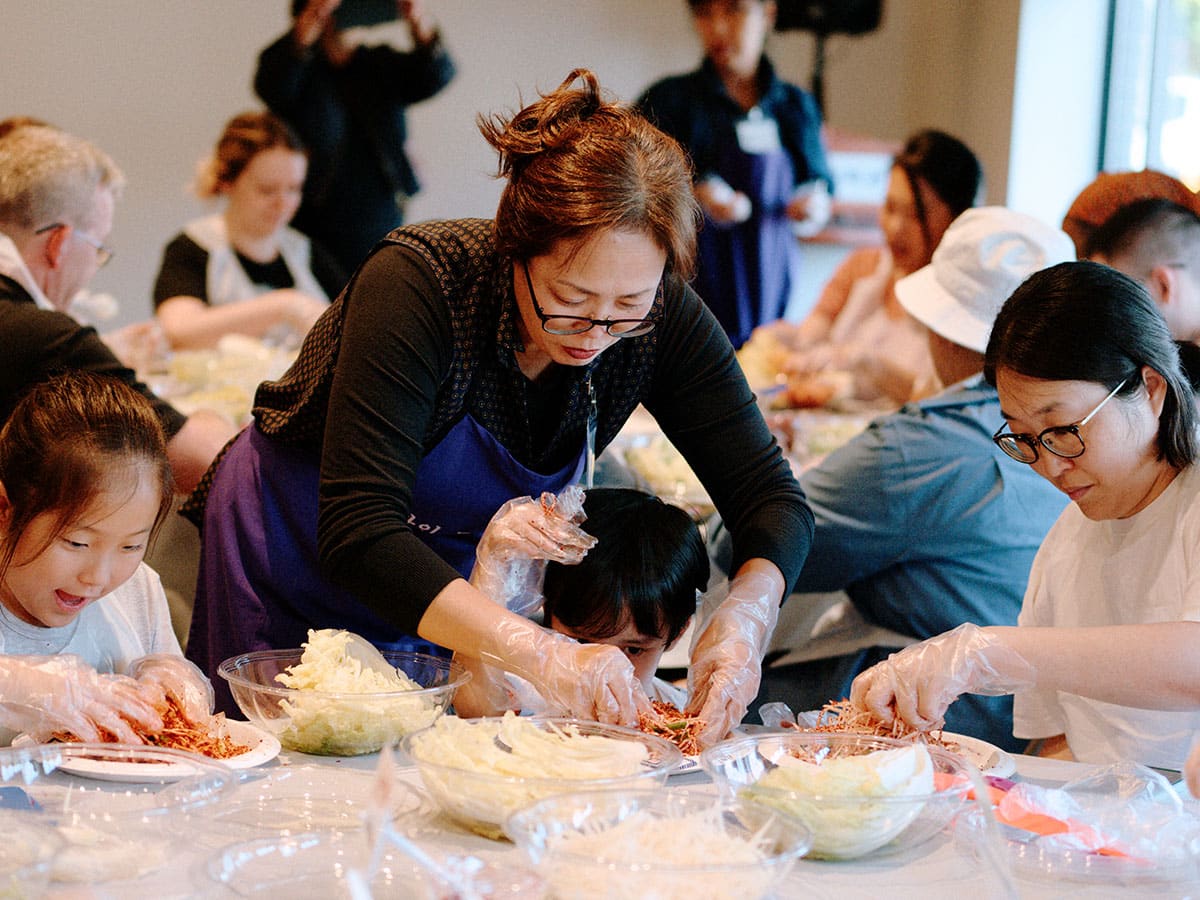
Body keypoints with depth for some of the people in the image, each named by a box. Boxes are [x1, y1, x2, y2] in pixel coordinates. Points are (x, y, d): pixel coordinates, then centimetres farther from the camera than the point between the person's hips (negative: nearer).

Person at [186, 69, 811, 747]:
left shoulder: (659, 318, -22)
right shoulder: (416, 286, -35)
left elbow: (772, 496, -18)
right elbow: (357, 533, -42)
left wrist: (742, 622, -39)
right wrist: (543, 657, -52)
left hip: (456, 589, 4)